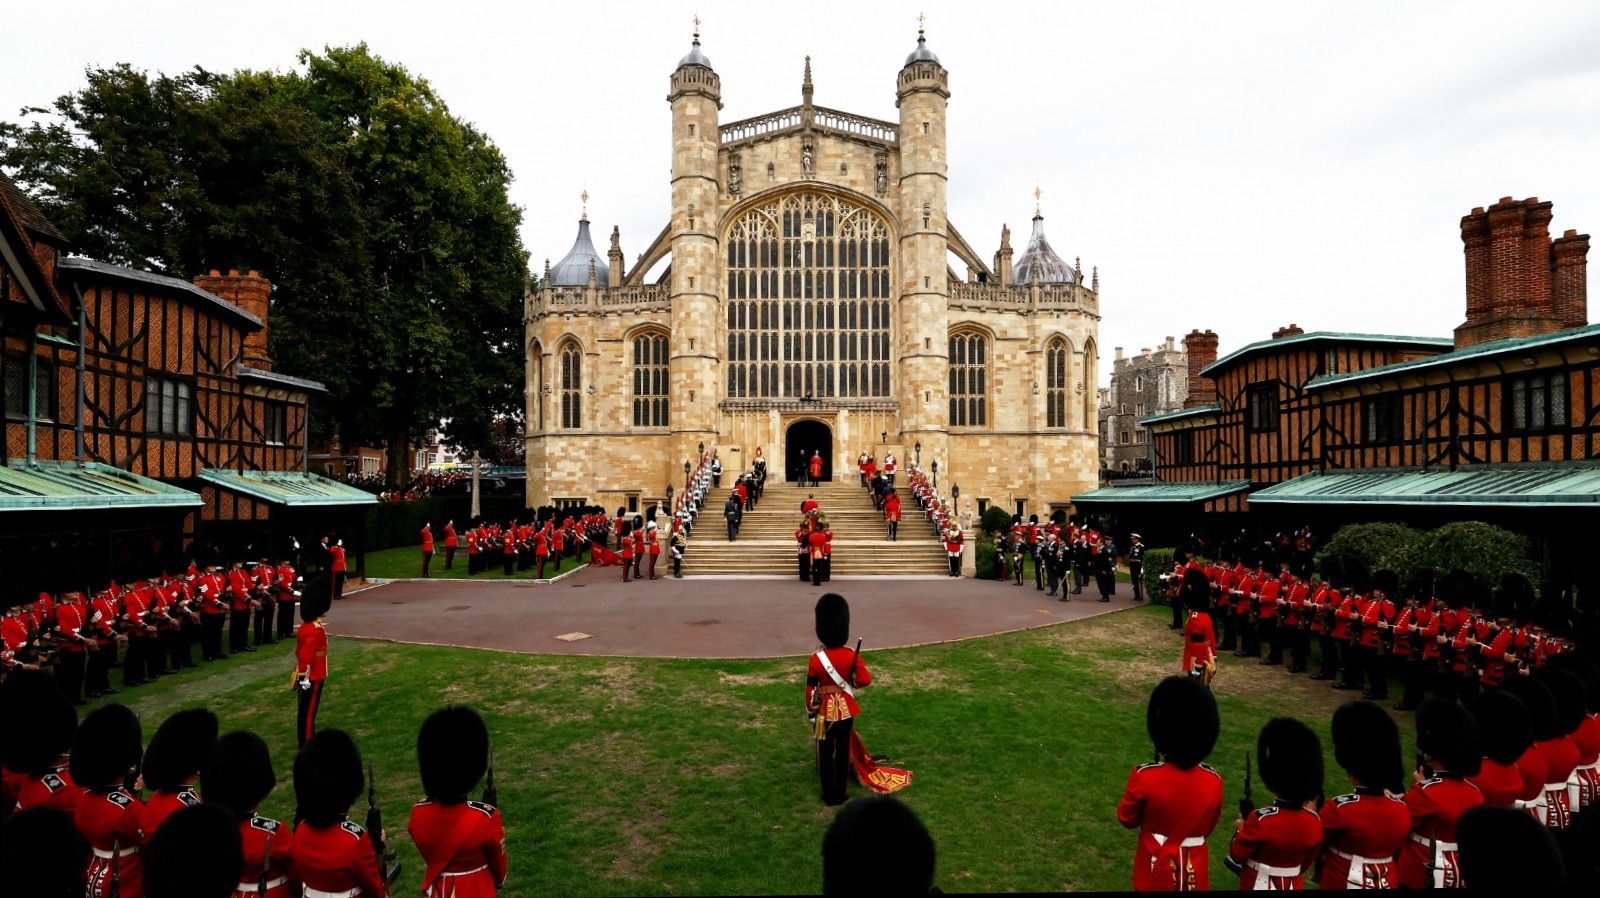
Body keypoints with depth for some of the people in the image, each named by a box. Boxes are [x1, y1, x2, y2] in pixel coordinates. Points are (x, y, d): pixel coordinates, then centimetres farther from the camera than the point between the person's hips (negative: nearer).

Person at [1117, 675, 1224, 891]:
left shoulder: (1144, 777, -26)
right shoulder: (1213, 781, -17)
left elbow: (1127, 819, -8)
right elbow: (1208, 827, 1)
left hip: (1155, 869, -2)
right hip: (1194, 870, 2)